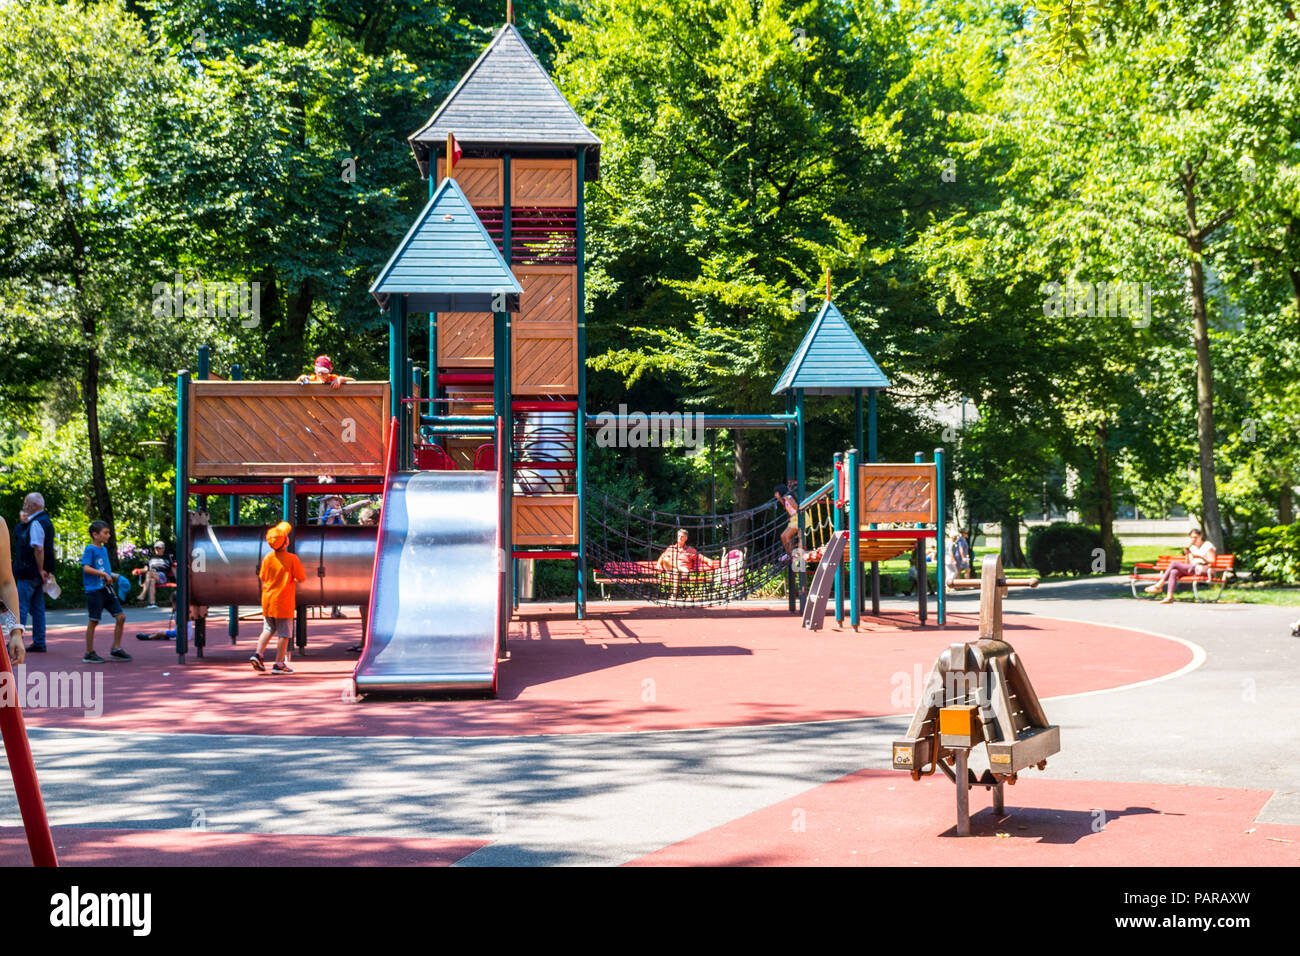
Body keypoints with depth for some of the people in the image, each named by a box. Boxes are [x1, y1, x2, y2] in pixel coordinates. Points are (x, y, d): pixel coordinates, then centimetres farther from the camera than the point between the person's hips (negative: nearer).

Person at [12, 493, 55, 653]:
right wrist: (23, 521, 2)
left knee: (21, 607, -8)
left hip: (30, 573, -10)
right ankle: (39, 643, 12)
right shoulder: (45, 520, 16)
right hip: (37, 573, 10)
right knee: (37, 608, 11)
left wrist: (41, 570, -21)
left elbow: (39, 548, -22)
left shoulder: (36, 523, -15)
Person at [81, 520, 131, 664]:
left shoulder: (104, 549, 15)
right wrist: (104, 574, -22)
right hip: (94, 591, -8)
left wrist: (113, 576, 8)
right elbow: (86, 568, -20)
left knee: (121, 616, 4)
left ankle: (116, 649, 12)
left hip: (107, 589, 8)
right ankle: (89, 653, 8)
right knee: (93, 621, -1)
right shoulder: (89, 549, -9)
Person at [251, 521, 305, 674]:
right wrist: (294, 577, 14)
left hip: (268, 600, 4)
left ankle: (258, 654, 1)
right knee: (284, 633, 3)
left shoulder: (267, 558, -1)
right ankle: (279, 664, 4)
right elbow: (302, 579, -8)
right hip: (284, 601, -4)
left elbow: (262, 577, 8)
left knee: (269, 629, 18)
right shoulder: (292, 559, -13)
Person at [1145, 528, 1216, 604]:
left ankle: (1158, 586, -18)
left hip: (1202, 569, -7)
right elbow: (1187, 564, 18)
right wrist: (1187, 554, 2)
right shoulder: (1192, 547, 22)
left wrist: (1200, 556, -17)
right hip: (1192, 568, 7)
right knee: (1173, 572, -25)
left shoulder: (1208, 546, 3)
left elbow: (1212, 562, -6)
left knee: (1174, 563, -19)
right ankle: (1169, 597, -35)